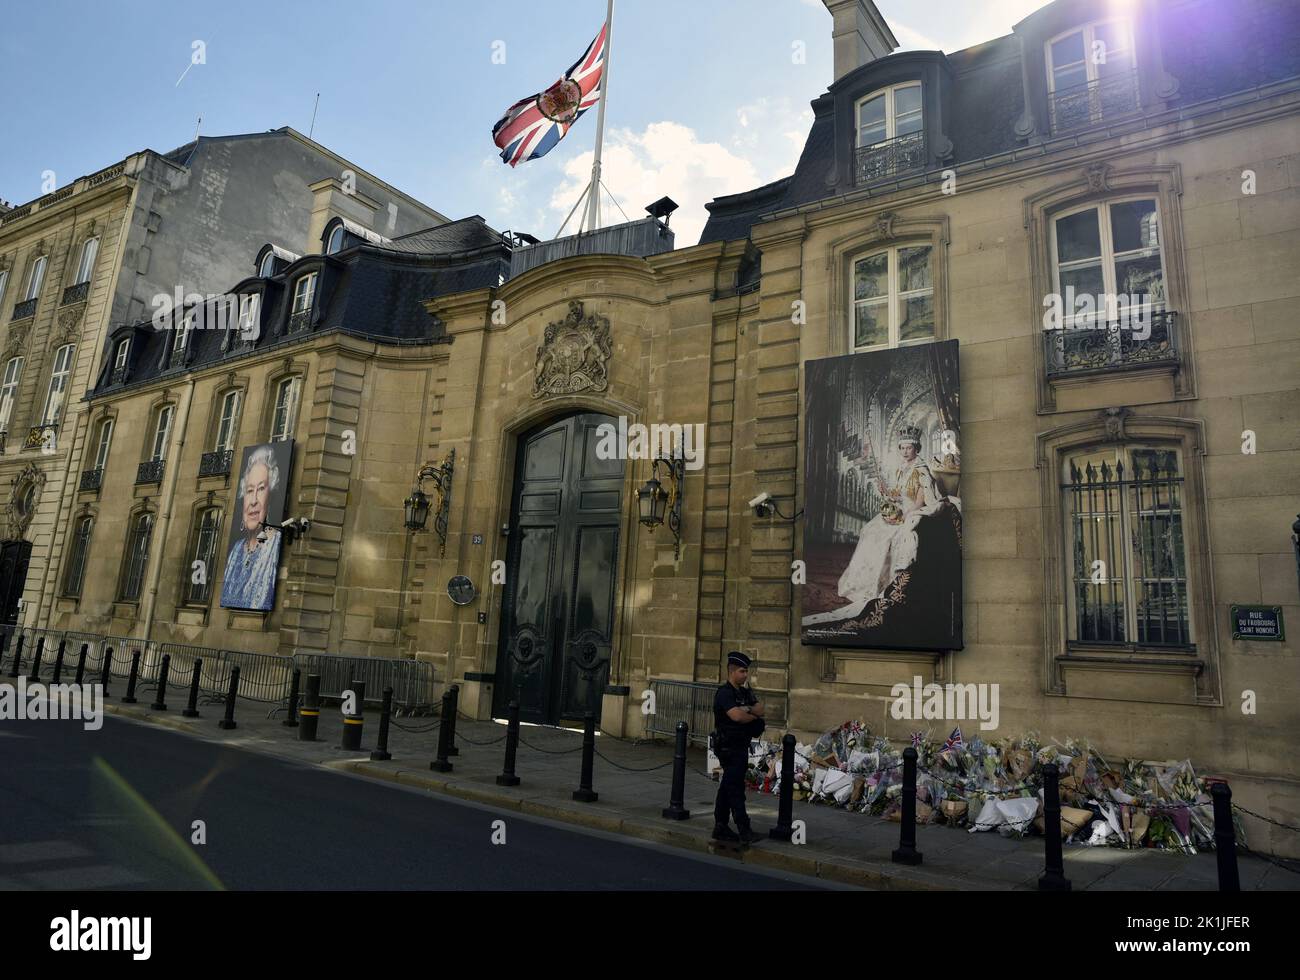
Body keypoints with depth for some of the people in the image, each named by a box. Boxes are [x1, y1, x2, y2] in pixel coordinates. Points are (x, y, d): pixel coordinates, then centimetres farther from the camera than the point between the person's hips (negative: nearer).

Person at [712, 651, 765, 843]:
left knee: (728, 786, 12)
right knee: (735, 788, -7)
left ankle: (720, 827, 18)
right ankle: (744, 830, -5)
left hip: (740, 746, 9)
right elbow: (737, 716, -26)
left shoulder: (745, 693, 15)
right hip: (729, 747, -9)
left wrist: (748, 709, -18)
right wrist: (755, 717, -9)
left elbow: (760, 709, 2)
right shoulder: (724, 693, -14)